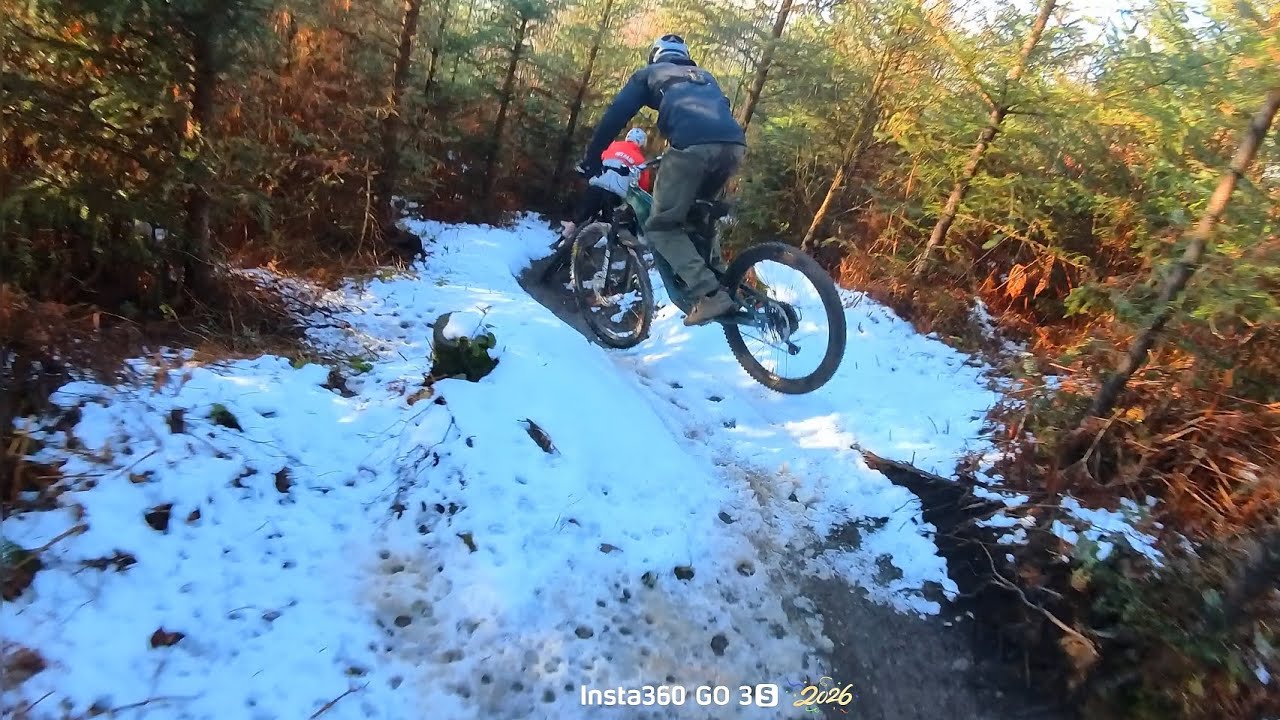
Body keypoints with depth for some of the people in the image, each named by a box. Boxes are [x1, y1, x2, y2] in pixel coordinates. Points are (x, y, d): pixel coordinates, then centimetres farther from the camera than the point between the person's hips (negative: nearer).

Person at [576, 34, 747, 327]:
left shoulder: (649, 73, 28)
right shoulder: (704, 76, 40)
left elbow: (616, 114, 20)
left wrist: (591, 157, 28)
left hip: (693, 145, -5)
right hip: (735, 144, 6)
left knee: (662, 227, 4)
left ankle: (710, 295, -10)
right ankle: (719, 279, 21)